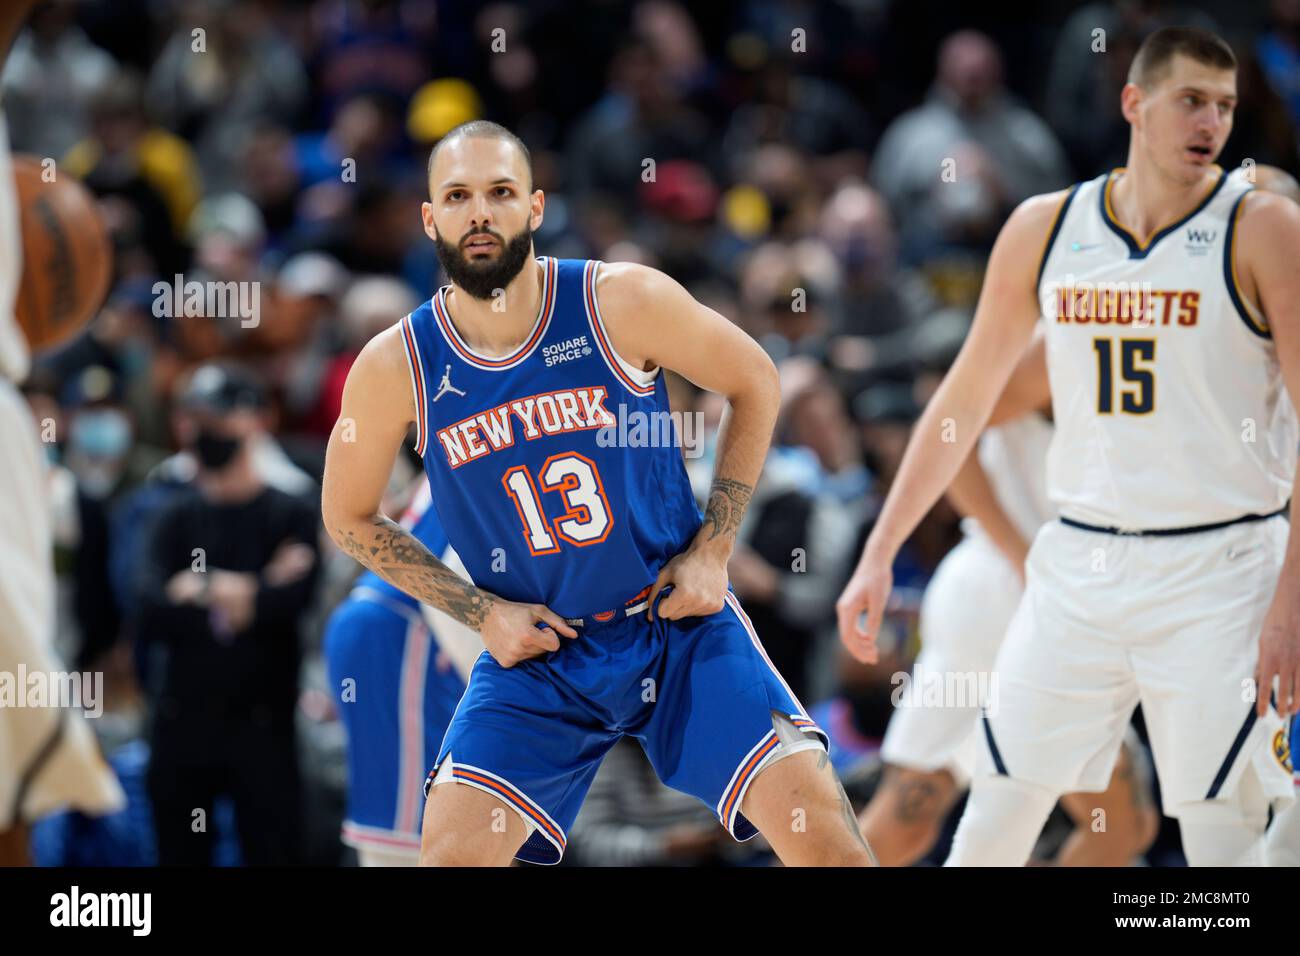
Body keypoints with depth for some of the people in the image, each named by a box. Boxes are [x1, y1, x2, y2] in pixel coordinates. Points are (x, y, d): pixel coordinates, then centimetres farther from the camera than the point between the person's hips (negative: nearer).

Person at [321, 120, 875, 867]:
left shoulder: (622, 302, -13)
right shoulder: (396, 369, -9)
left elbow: (756, 383, 2)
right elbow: (350, 517, 7)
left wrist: (712, 549, -3)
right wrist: (480, 611, -4)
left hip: (680, 620, -1)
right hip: (537, 649, 1)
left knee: (821, 823, -13)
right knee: (450, 854, -13)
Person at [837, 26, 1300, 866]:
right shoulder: (1044, 229, 6)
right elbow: (968, 397, 15)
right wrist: (880, 554, 12)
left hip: (1219, 569, -4)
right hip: (1079, 566, 4)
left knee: (1223, 840, -5)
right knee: (993, 822, 3)